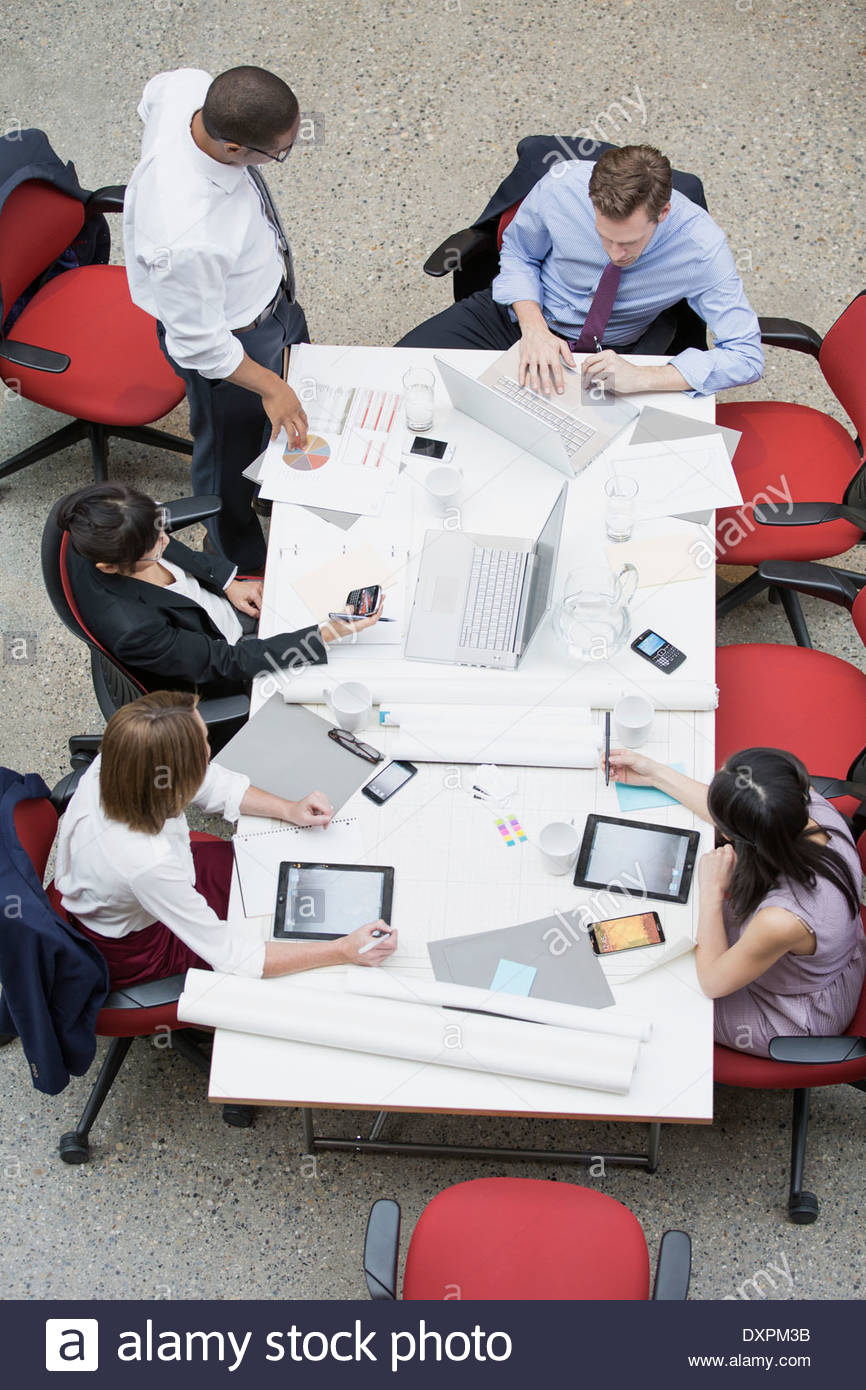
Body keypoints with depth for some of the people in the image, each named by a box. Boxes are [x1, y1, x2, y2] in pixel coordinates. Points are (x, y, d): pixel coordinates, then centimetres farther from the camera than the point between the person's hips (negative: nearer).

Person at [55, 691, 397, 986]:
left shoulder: (117, 764, -26)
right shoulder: (148, 863, -45)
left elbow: (211, 783, -4)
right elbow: (231, 954, -34)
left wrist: (289, 809, -12)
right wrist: (344, 951, -34)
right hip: (132, 949, -6)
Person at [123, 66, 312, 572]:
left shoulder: (189, 87, -28)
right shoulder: (187, 239, -47)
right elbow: (198, 343, -29)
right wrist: (269, 386, -16)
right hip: (235, 334, -8)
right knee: (232, 449, 21)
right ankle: (239, 560, 52)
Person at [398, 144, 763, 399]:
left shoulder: (700, 248, -28)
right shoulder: (562, 184, -25)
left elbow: (747, 356, -26)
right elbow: (517, 253, -3)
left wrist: (642, 376, -38)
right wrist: (533, 327, -23)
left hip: (601, 355, -1)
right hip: (523, 311, 2)